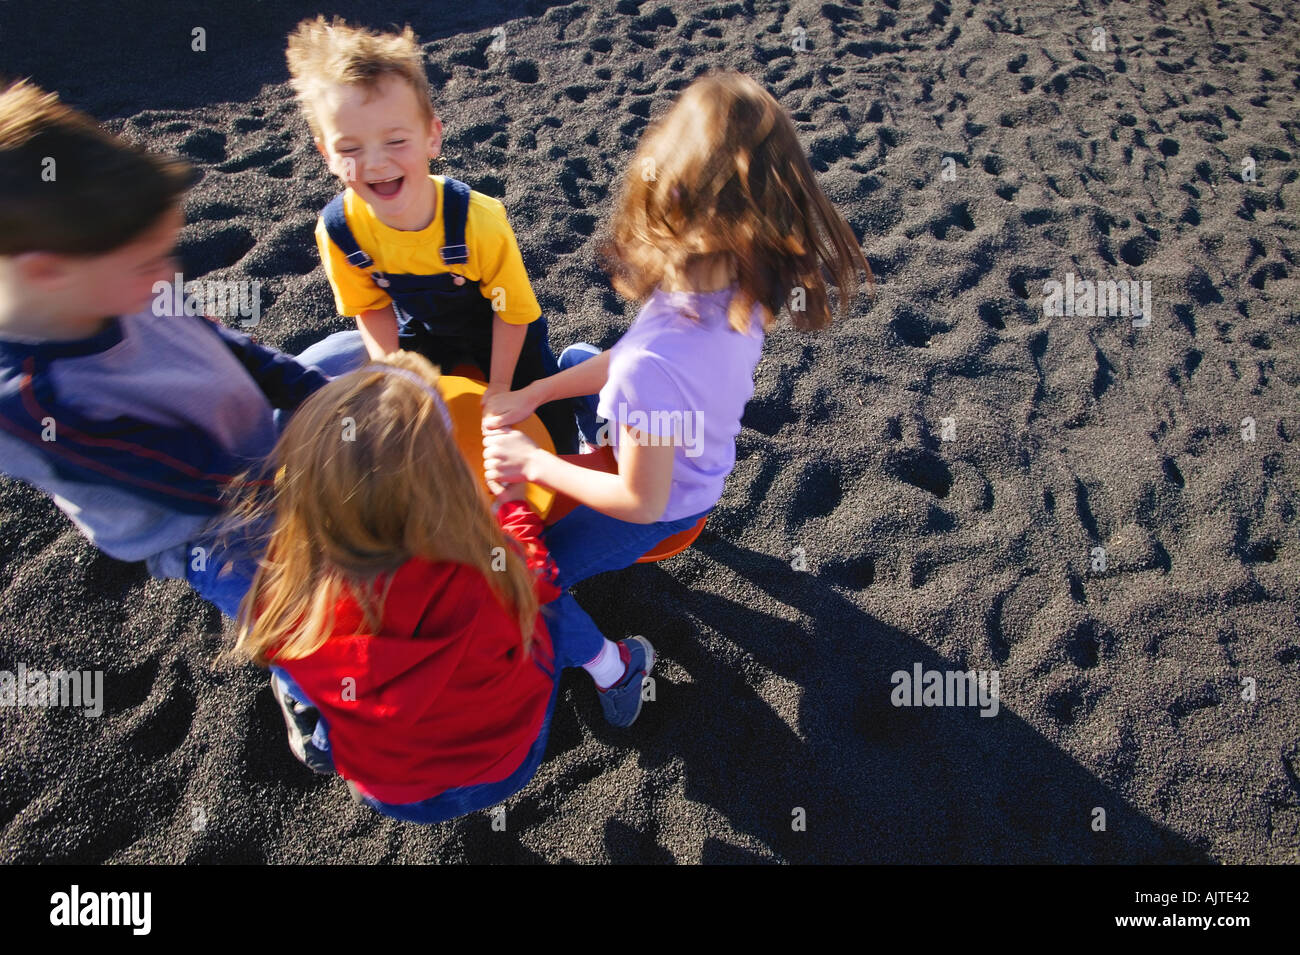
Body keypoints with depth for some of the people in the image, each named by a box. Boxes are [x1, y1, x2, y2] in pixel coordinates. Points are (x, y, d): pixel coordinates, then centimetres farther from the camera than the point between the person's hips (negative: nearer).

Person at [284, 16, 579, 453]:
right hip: (422, 333, 3)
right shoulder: (338, 228, -25)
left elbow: (512, 310, -22)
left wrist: (499, 389, -16)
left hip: (497, 331, -3)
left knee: (553, 434, 2)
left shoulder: (479, 221, -37)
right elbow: (372, 306, -7)